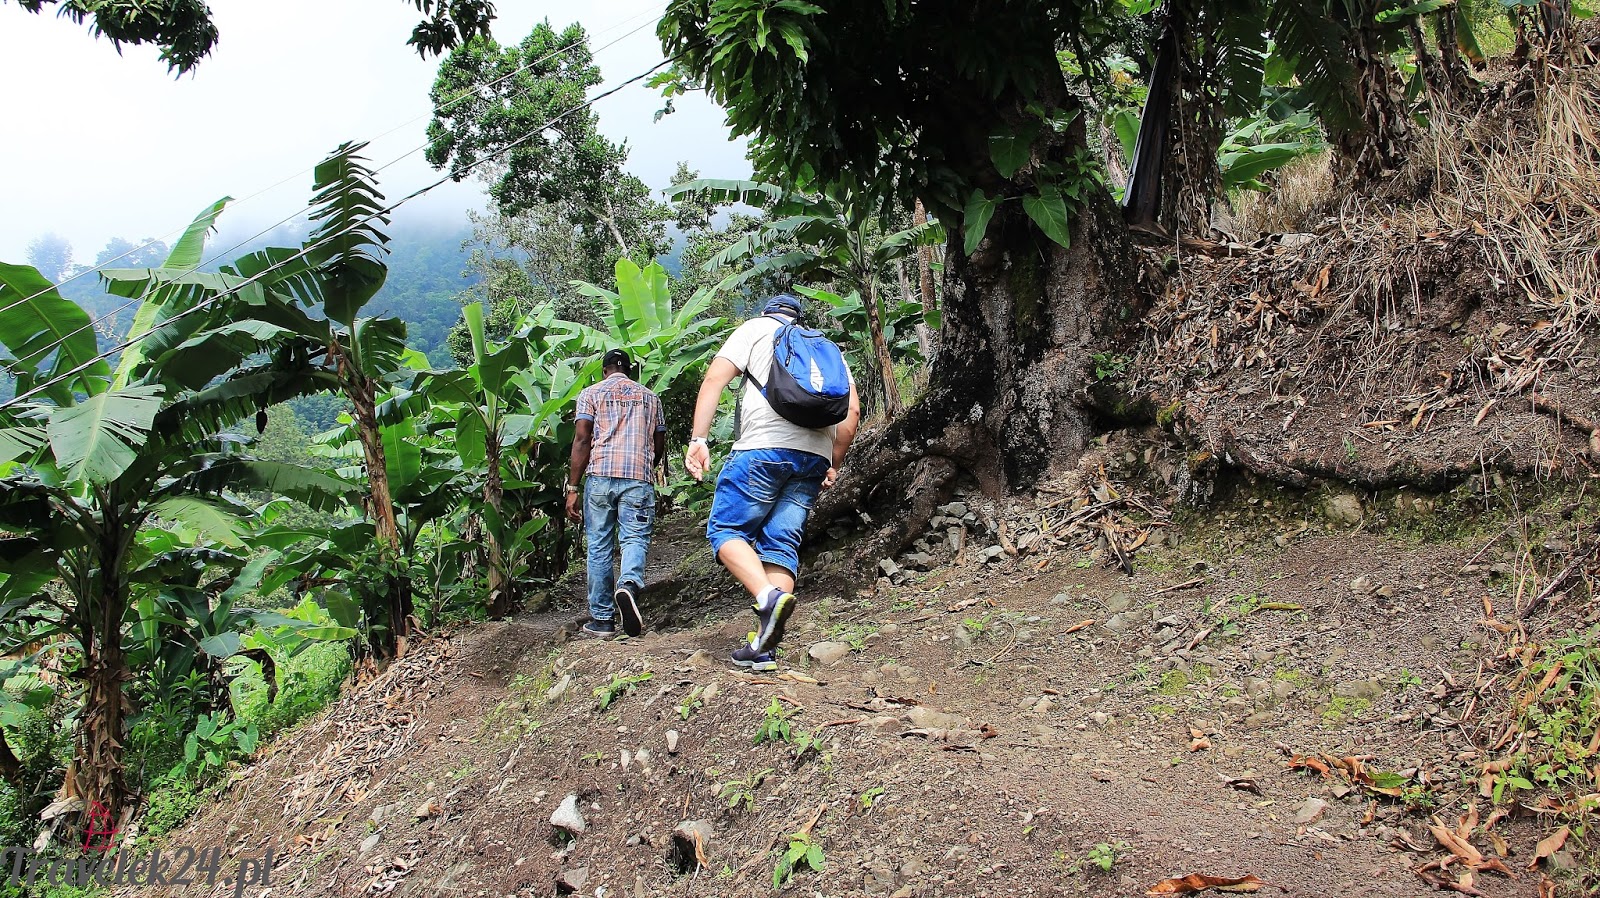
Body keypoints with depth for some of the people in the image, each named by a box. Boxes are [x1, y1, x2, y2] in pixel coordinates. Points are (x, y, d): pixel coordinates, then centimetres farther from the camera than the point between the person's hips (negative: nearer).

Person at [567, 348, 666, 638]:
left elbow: (581, 441, 0)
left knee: (599, 547, 6)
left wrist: (572, 488, -1)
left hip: (600, 476, 0)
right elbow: (659, 447, 18)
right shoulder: (650, 397, 19)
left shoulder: (591, 393, 11)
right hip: (639, 478, 1)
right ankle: (629, 585, -33)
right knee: (635, 539, -2)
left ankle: (602, 619, 7)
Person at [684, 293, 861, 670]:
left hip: (764, 447, -5)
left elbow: (715, 378, 0)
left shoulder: (756, 328, 14)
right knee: (781, 543, 5)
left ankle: (769, 598, -23)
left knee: (725, 530, 3)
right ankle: (765, 648, -2)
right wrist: (833, 465, 24)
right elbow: (851, 410, 17)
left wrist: (699, 439, -5)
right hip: (814, 456, 5)